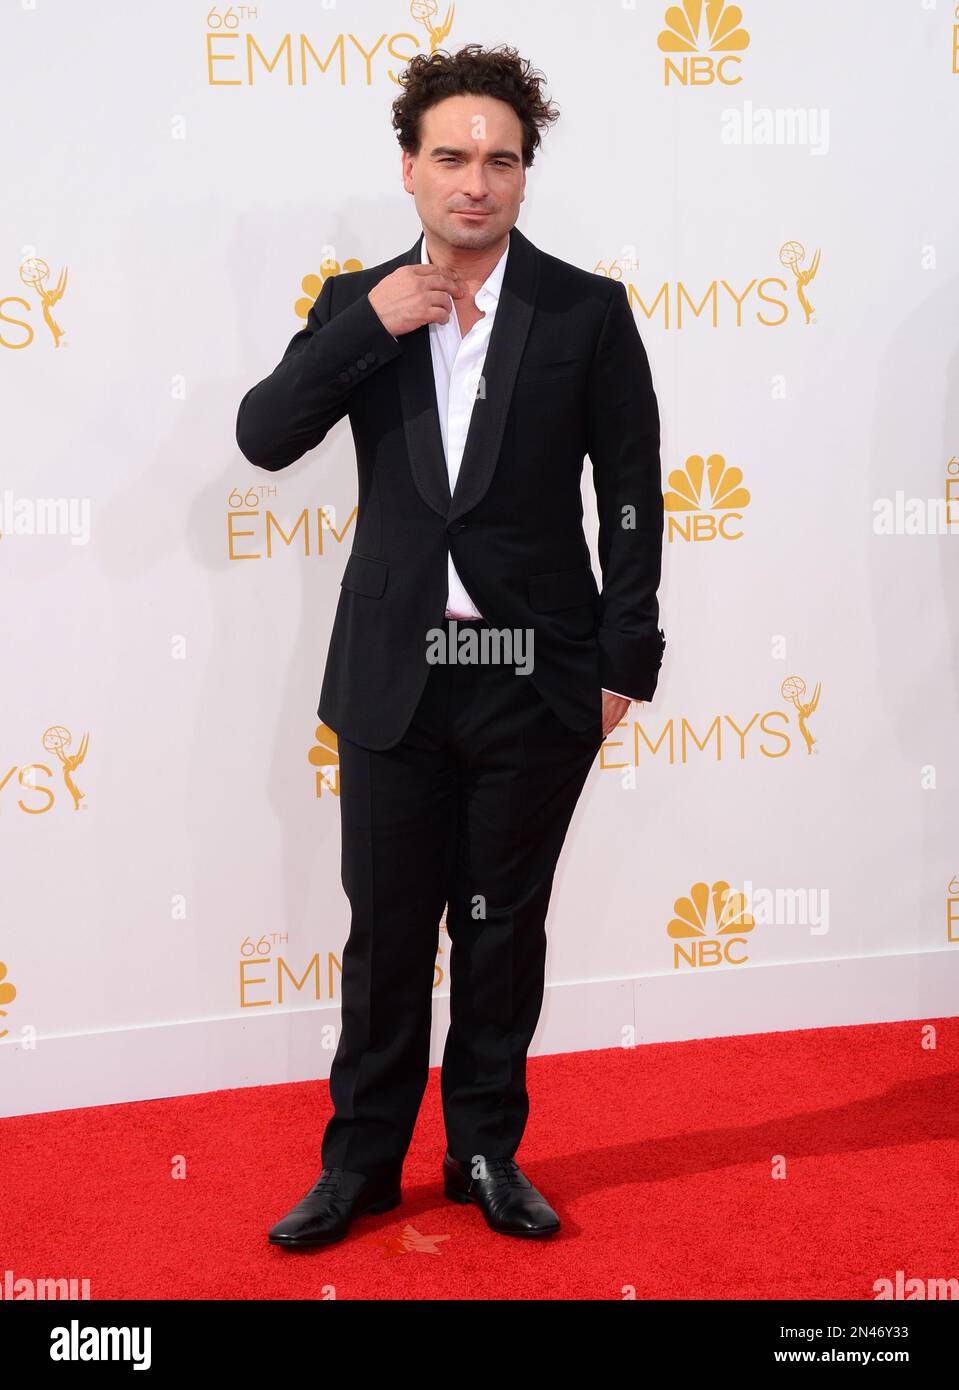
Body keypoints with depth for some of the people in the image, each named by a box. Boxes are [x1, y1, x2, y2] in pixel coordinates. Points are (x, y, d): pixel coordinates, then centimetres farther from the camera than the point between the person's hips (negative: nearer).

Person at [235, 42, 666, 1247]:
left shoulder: (587, 311, -1)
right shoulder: (357, 304, 4)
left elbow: (632, 498, 0)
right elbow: (263, 438, -5)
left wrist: (624, 662, -3)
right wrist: (370, 328, -15)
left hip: (536, 682, -1)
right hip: (395, 675, 1)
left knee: (503, 929, 12)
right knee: (385, 931, 10)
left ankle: (486, 1150, 29)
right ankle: (363, 1159, 26)